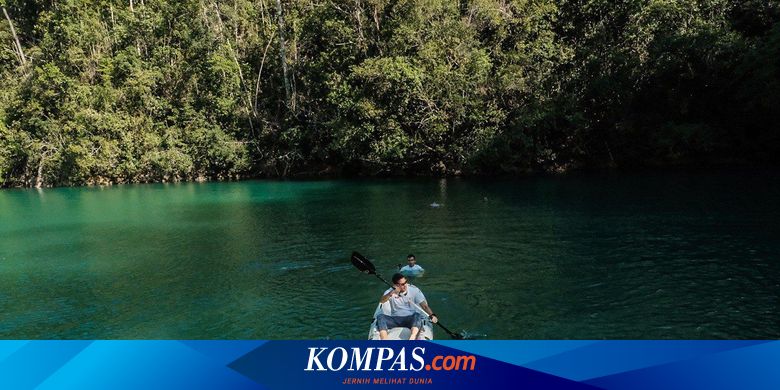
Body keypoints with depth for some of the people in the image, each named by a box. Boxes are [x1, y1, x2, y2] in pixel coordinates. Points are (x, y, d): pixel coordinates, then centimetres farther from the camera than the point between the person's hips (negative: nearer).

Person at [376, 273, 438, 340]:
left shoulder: (414, 290, 1)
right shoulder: (390, 292, 2)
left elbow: (425, 306, -2)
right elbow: (381, 301, -18)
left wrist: (432, 315, -21)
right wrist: (393, 292, -33)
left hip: (411, 319, -1)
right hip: (395, 319, 1)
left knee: (417, 315, -34)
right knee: (380, 317, -26)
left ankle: (412, 338, -57)